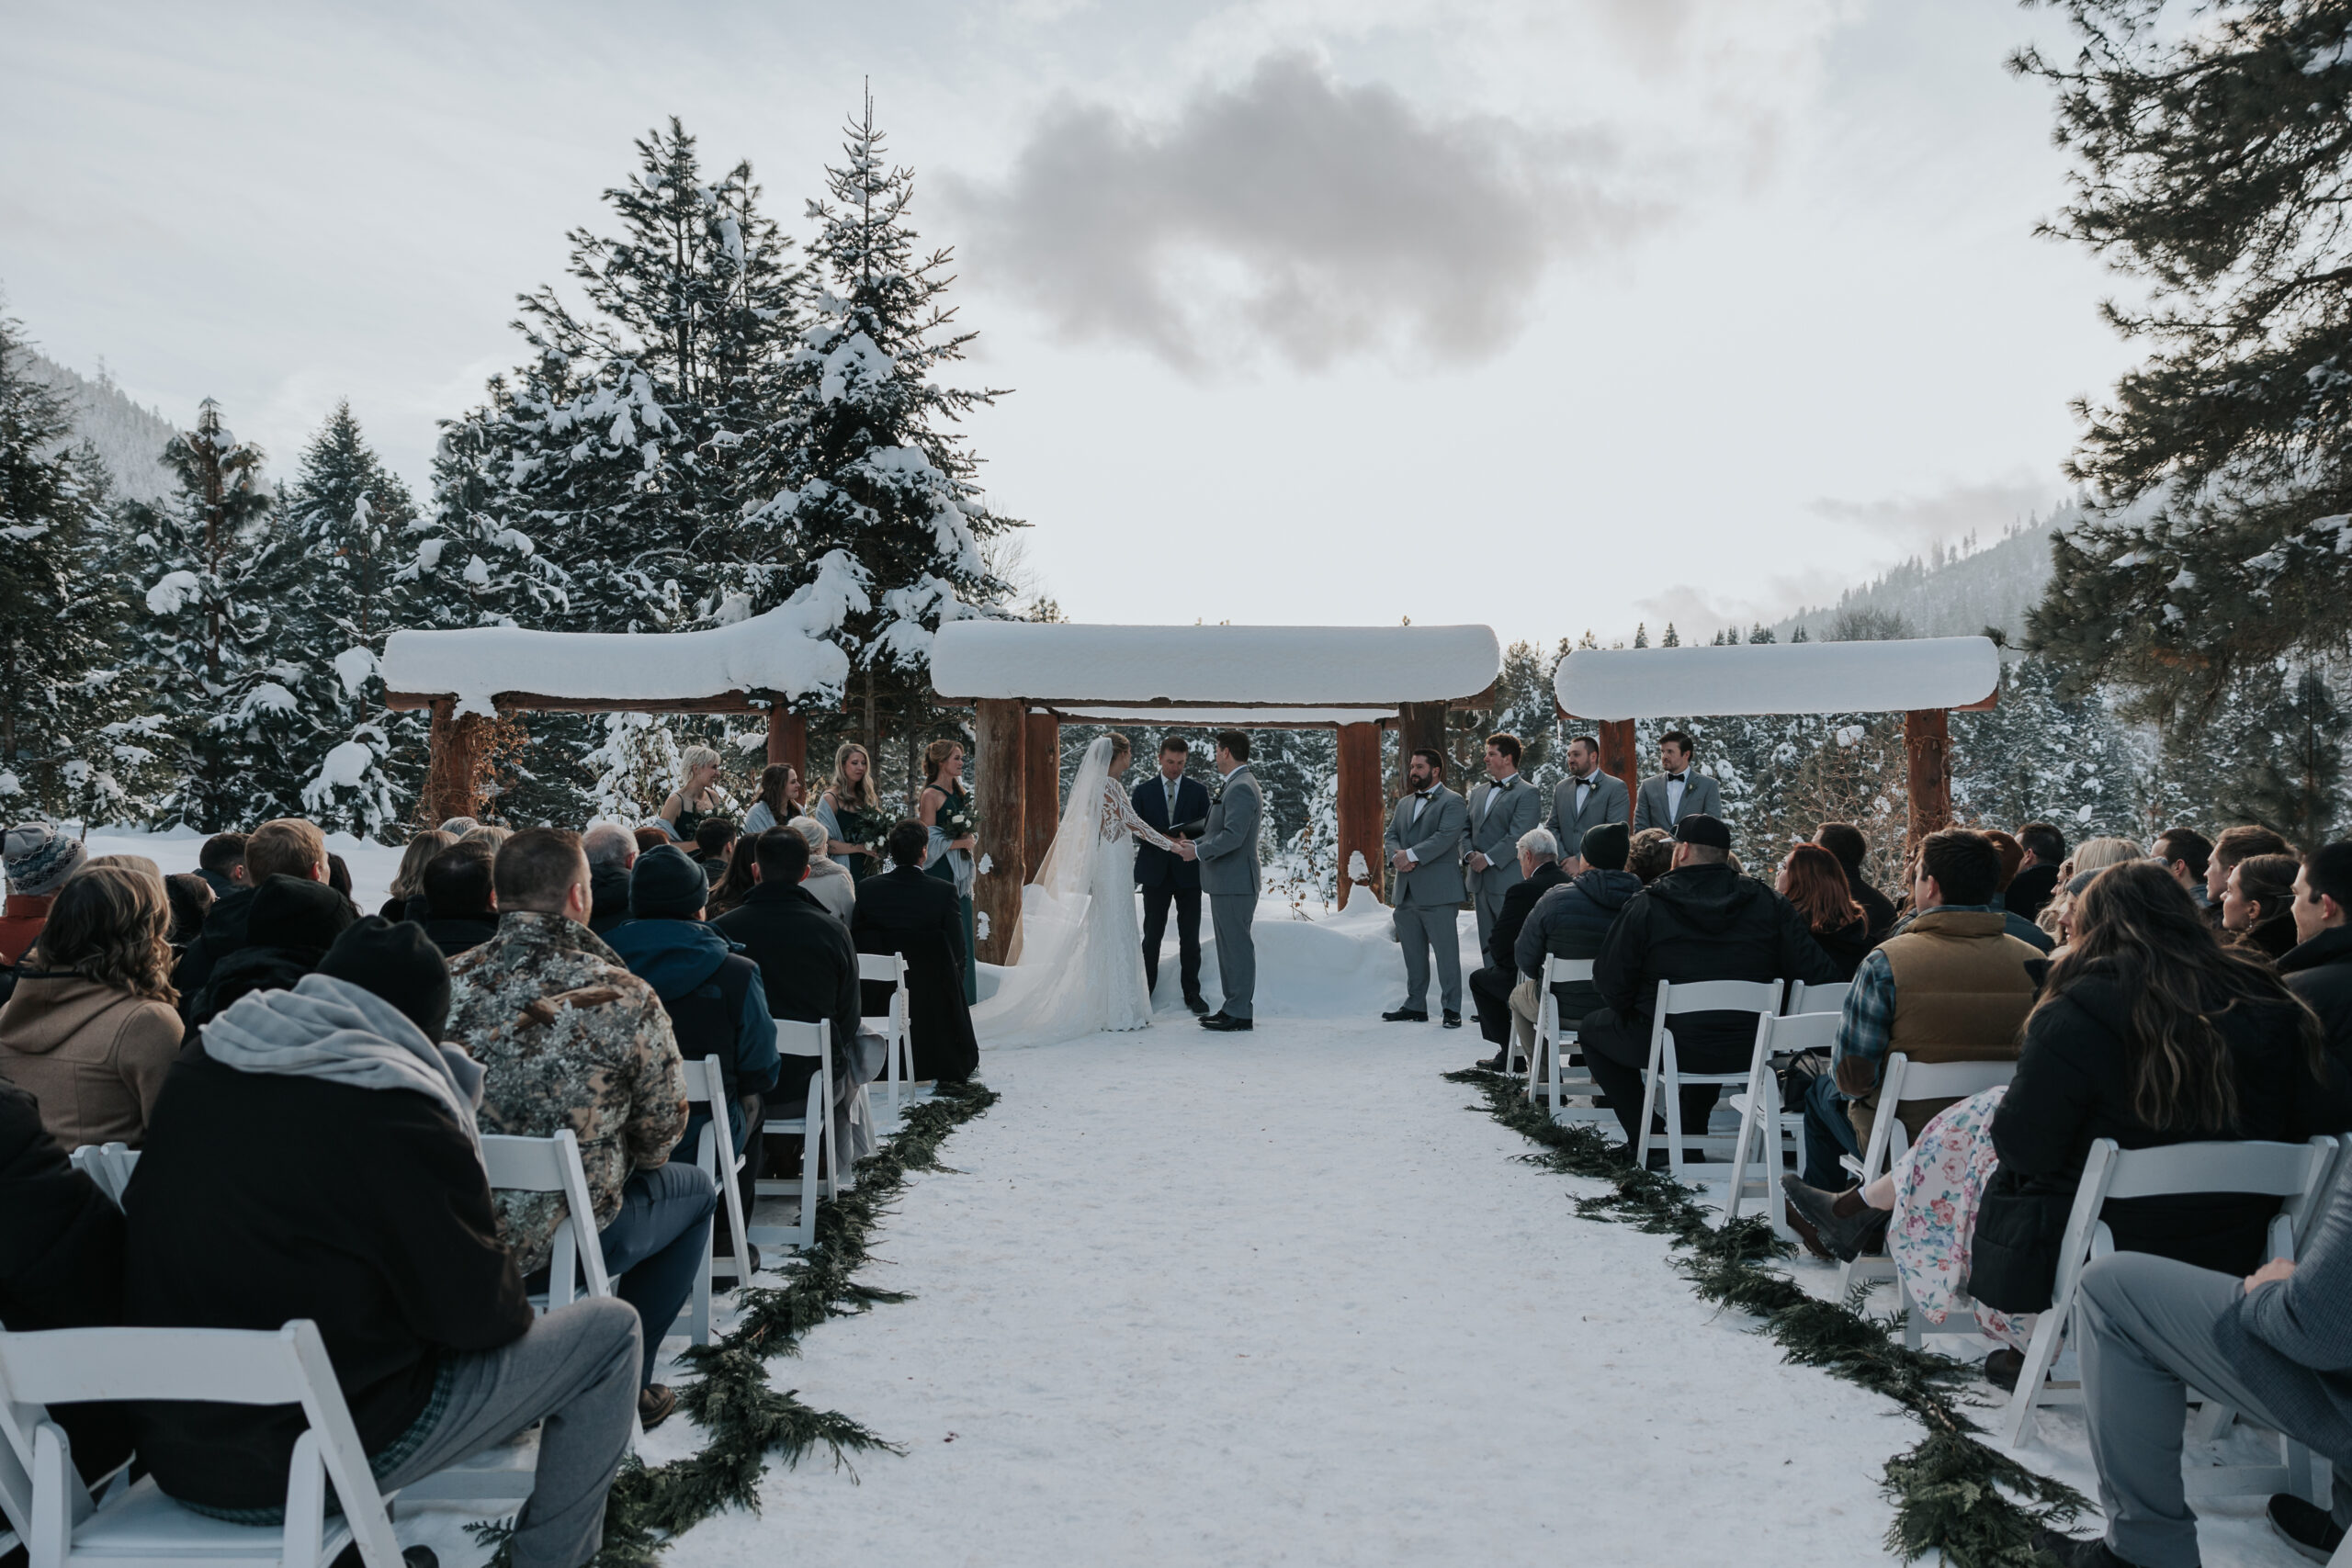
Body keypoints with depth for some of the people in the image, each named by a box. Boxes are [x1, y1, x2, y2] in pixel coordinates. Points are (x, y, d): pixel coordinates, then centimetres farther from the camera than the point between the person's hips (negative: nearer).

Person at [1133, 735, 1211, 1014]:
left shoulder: (1198, 790, 6)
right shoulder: (1143, 790, 6)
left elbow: (1207, 828, 4)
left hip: (1188, 871, 0)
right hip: (1155, 872, 0)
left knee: (1190, 937, 4)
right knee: (1152, 936, 4)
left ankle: (1192, 993, 12)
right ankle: (1145, 991, 10)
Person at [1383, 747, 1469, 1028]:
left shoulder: (1452, 802, -3)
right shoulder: (1404, 803, 20)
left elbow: (1446, 836, -16)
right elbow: (1391, 835, 14)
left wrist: (1411, 855, -20)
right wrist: (1396, 855, -8)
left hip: (1437, 892, -7)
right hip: (1406, 890, 7)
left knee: (1446, 952, -4)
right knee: (1413, 953, 12)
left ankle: (1452, 1009, 1)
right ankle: (1415, 1006, 20)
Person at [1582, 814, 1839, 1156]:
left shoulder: (1646, 904, -9)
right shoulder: (1769, 903, 0)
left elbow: (1610, 980, -7)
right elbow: (1819, 974, -3)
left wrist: (1633, 1016, 14)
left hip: (1672, 1046, -4)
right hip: (1749, 1050, 5)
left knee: (1592, 1028, 22)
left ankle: (1644, 1138, 15)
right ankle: (1693, 1131, 42)